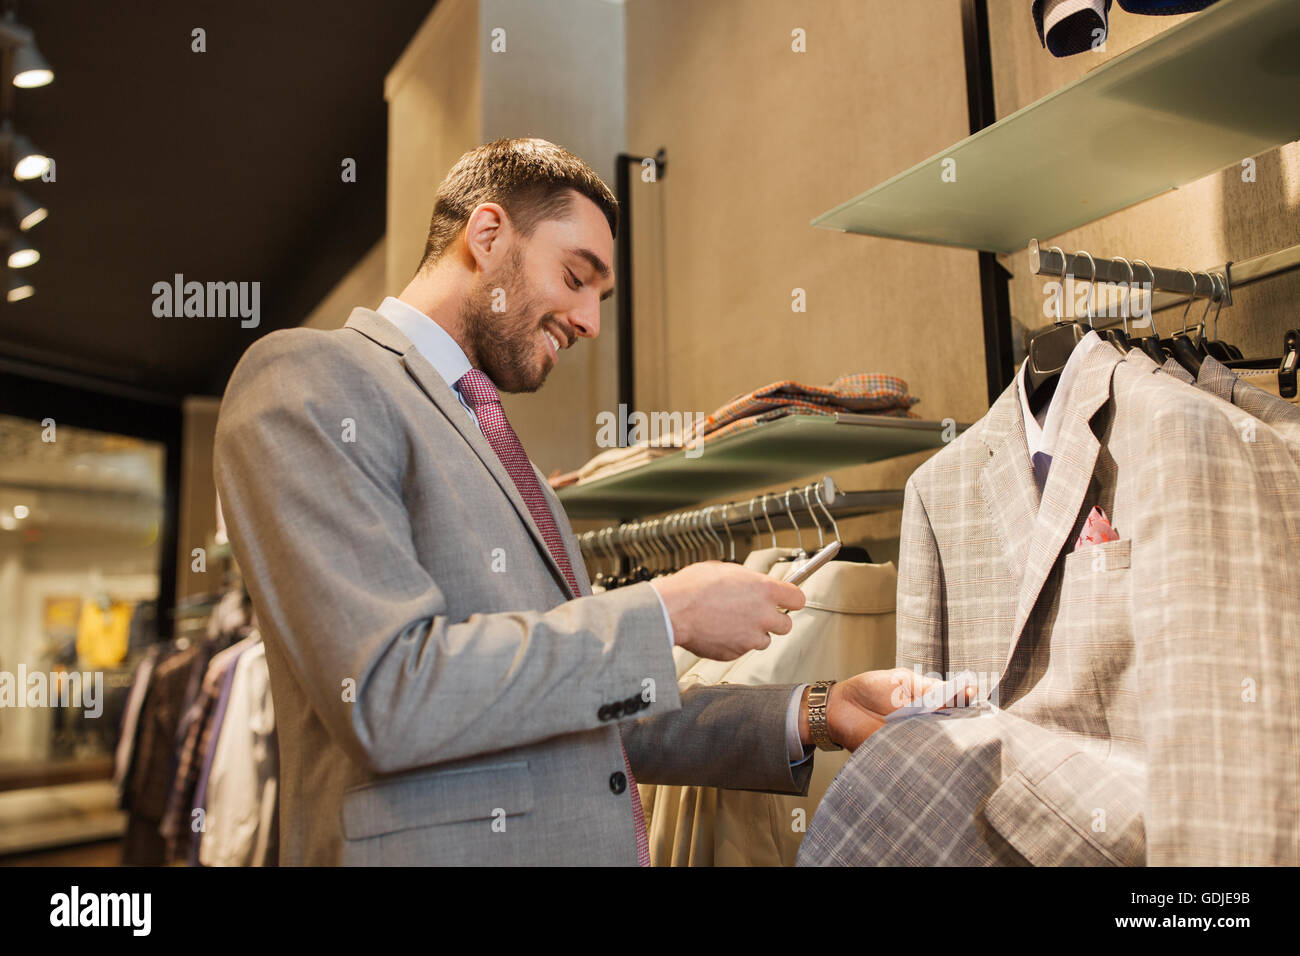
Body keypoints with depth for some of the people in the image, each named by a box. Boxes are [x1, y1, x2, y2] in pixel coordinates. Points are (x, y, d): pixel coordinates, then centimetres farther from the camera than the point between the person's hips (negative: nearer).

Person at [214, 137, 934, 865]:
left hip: (589, 845, 8)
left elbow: (594, 717, 13)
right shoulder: (309, 379, -11)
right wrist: (667, 613, -16)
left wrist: (811, 720, 3)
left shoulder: (492, 439, 13)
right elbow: (387, 699, -22)